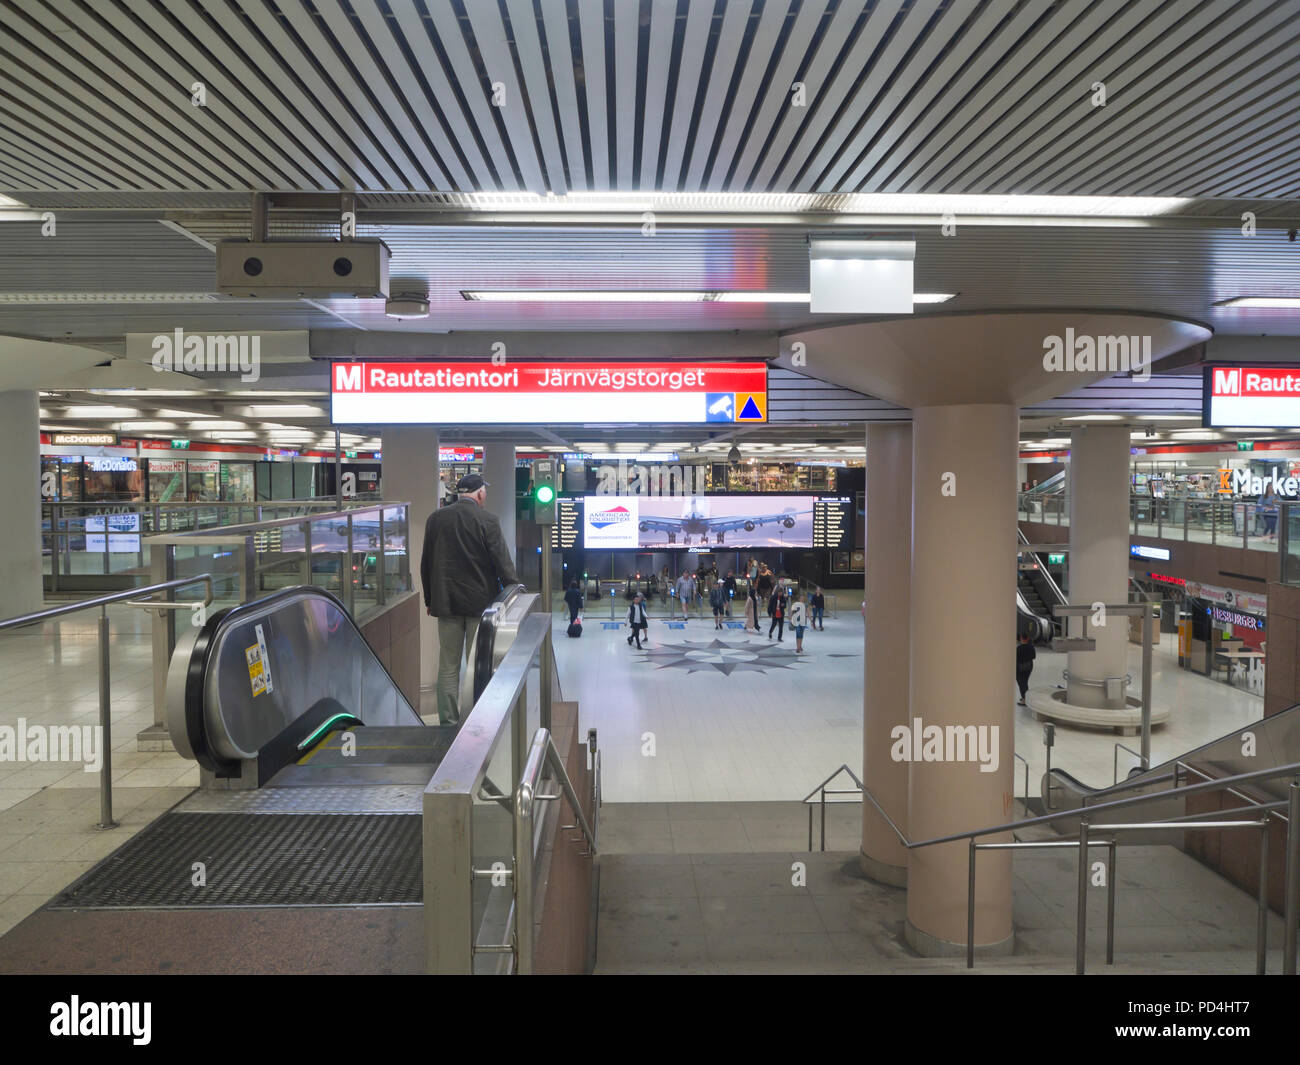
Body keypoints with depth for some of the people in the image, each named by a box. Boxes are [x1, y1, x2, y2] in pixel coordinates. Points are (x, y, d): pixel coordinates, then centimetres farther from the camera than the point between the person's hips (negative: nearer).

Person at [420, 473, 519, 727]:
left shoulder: (435, 519, 4)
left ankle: (449, 723, 12)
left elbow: (426, 563, 9)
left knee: (448, 667, 9)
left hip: (445, 602, 4)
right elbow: (502, 561, -9)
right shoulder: (487, 519, -10)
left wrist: (429, 599, 16)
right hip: (480, 601, -3)